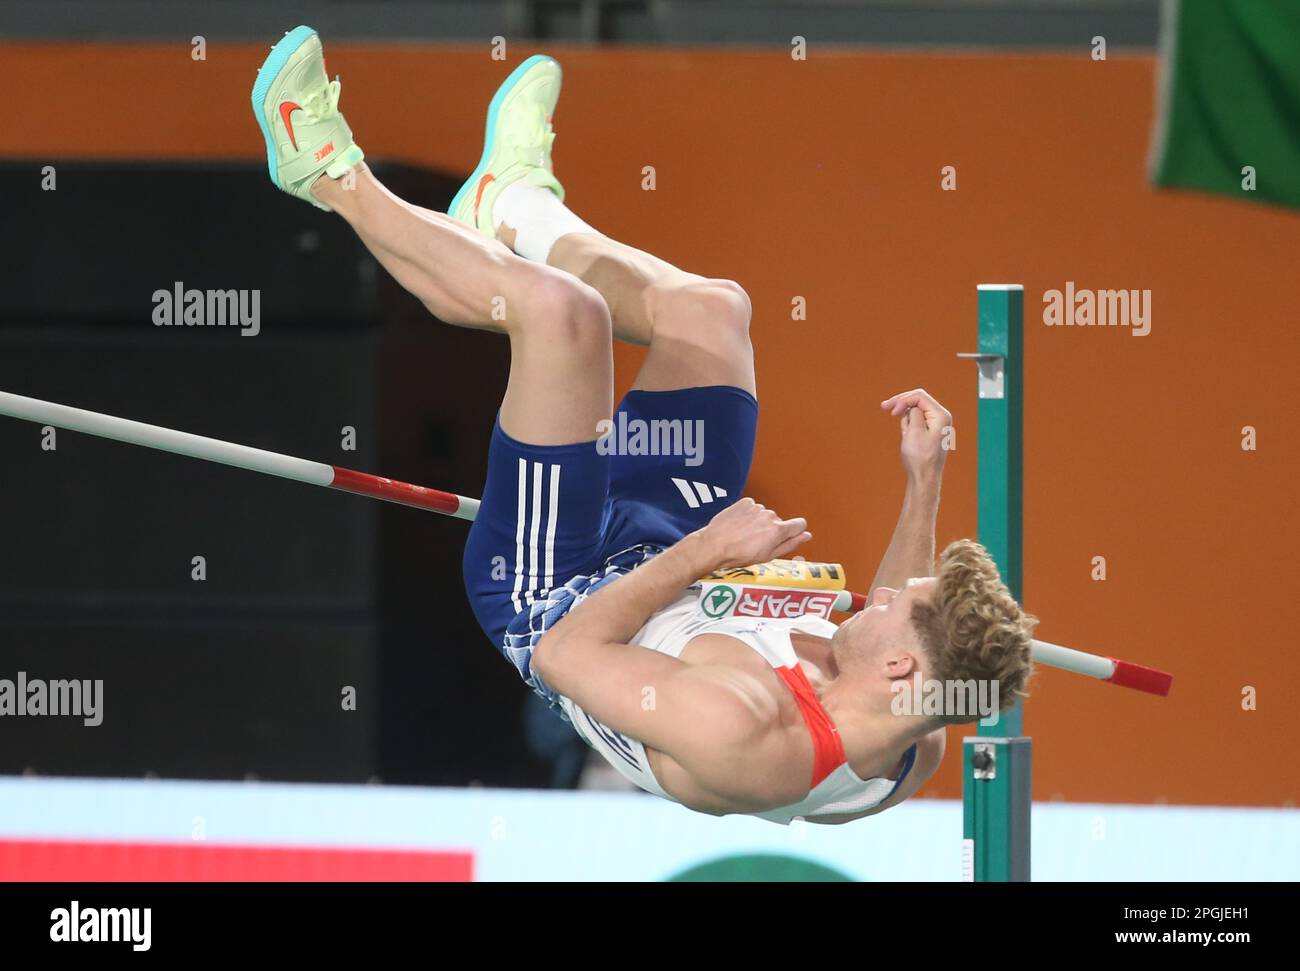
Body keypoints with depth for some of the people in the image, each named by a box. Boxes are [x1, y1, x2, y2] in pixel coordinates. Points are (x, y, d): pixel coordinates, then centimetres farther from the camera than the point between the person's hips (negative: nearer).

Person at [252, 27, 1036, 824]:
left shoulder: (737, 735, -45)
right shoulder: (914, 755, -25)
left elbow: (568, 654, -33)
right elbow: (904, 629, 0)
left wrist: (701, 554, -34)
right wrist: (925, 486, -4)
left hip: (548, 600, -6)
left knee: (560, 308, -18)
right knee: (711, 309, 11)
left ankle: (337, 180, 10)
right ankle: (518, 211, 43)